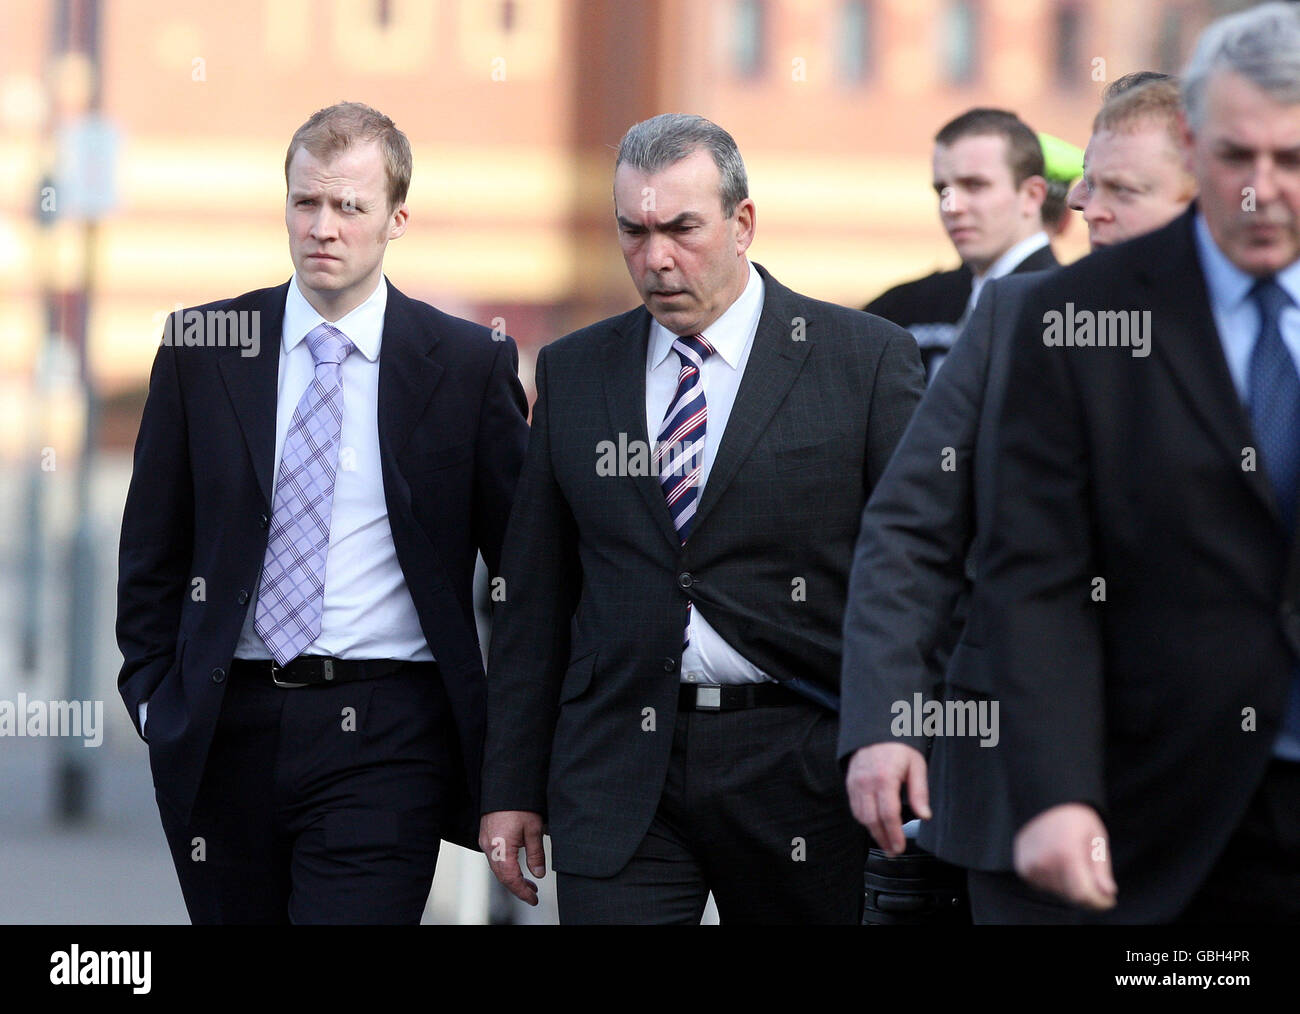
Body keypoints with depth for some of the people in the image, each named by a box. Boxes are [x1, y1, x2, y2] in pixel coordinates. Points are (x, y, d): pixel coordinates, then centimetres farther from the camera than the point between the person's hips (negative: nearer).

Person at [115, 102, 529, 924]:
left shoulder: (467, 364, 1)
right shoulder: (200, 348, 6)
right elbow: (153, 546, 12)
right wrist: (152, 694, 6)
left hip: (382, 739, -3)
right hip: (225, 729, 3)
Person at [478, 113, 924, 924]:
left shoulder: (865, 360, 1)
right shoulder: (574, 373, 11)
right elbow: (535, 597, 12)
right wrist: (511, 789, 8)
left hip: (797, 764, -2)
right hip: (618, 780, 2)